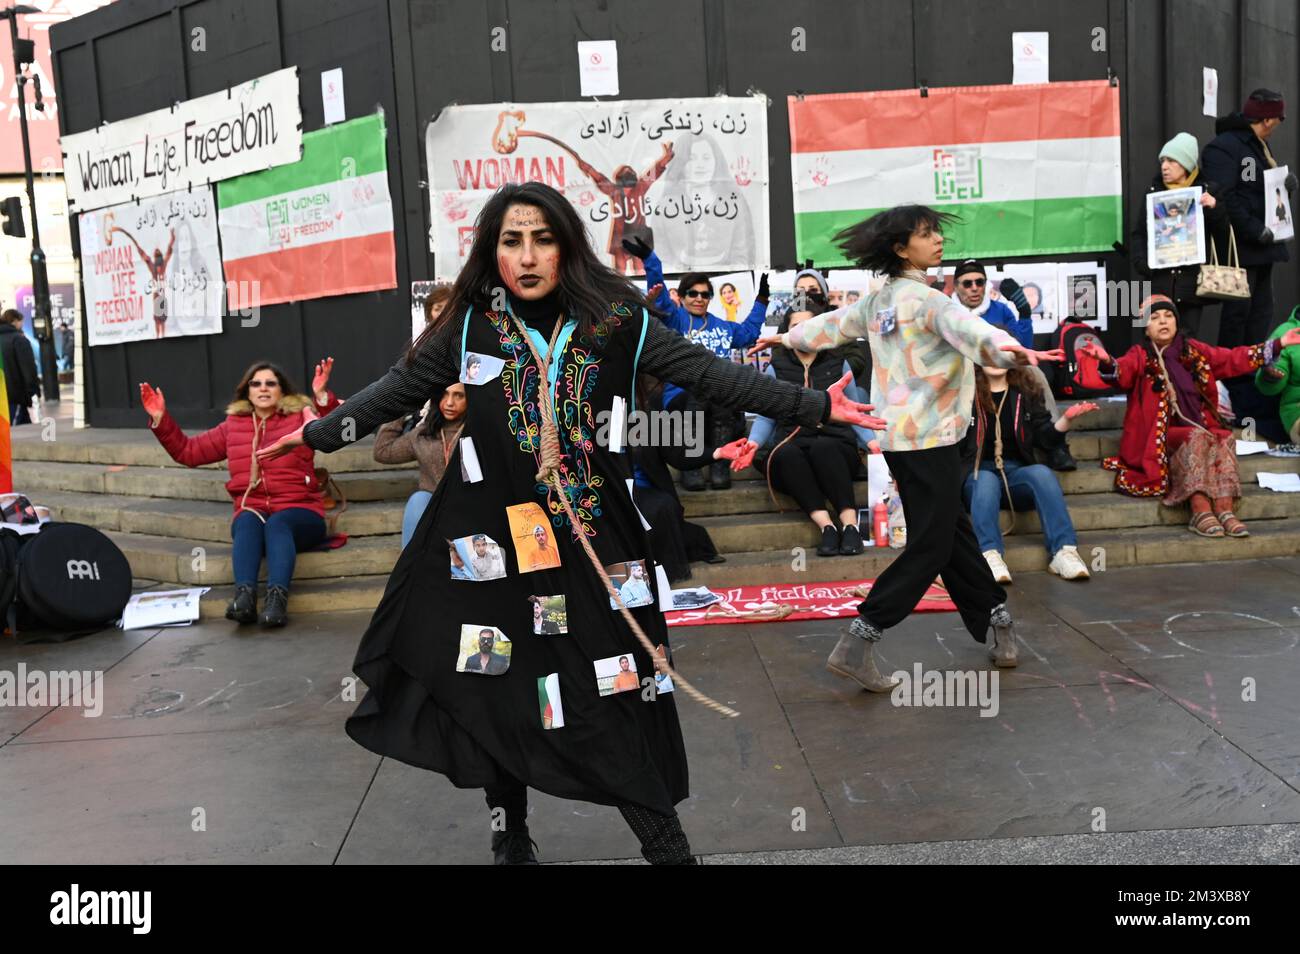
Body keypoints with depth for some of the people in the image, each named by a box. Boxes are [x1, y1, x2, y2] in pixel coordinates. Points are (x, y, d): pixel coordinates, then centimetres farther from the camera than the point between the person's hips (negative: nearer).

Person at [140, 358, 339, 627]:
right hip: (252, 512, 3)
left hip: (299, 512, -2)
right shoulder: (233, 426, 18)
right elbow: (188, 451, 23)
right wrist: (160, 419, 13)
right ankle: (244, 595, -51)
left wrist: (322, 397, -31)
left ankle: (277, 598, -54)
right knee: (248, 522, -32)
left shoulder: (300, 417, 7)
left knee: (277, 524, -35)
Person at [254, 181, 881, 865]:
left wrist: (816, 406, -6)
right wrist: (318, 434, 16)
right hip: (493, 539, 2)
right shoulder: (469, 326, -1)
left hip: (592, 544, -1)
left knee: (615, 701, 0)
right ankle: (511, 836, 35)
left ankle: (663, 840, 18)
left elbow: (707, 373, -4)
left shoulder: (616, 320, -3)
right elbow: (398, 390, 10)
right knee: (495, 691, 12)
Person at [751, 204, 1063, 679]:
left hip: (896, 437, 9)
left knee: (954, 533, 16)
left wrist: (790, 337, 45)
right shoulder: (927, 299, -15)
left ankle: (997, 621, 27)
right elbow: (966, 328, -36)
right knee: (929, 547, -3)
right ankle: (857, 644, -5)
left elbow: (833, 323, 26)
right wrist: (1009, 349, -55)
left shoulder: (877, 301, 10)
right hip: (929, 439, -9)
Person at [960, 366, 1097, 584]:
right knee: (986, 480, -36)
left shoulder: (1027, 390, 12)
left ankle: (1063, 552, -38)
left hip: (1017, 471, 3)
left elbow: (1045, 438, 9)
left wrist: (1066, 418, -7)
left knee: (1042, 473, -29)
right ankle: (990, 555, -52)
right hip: (977, 474, -2)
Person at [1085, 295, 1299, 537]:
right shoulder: (1140, 356, 2)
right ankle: (1201, 512, -40)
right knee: (1196, 439, -32)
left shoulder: (1194, 350, 16)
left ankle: (1225, 511, -34)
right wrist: (1106, 361, -44)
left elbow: (1234, 359, 19)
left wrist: (1278, 345, 12)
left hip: (1200, 427, 4)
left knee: (1225, 440, -25)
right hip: (1163, 434, -4)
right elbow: (1122, 372, -20)